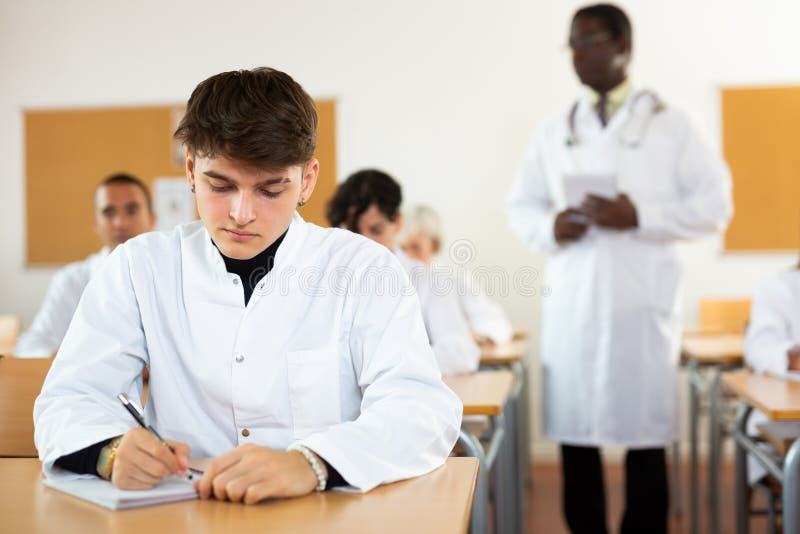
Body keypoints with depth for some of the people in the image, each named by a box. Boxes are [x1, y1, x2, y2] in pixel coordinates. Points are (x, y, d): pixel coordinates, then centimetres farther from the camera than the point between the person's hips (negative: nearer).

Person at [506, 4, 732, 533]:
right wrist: (549, 227, -7)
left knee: (646, 436, 1)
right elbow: (520, 206, 16)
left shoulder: (670, 123, 4)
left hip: (643, 302, -3)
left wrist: (640, 216, -14)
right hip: (571, 303, 3)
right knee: (575, 433, 5)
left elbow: (715, 205, 0)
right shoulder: (552, 133, 13)